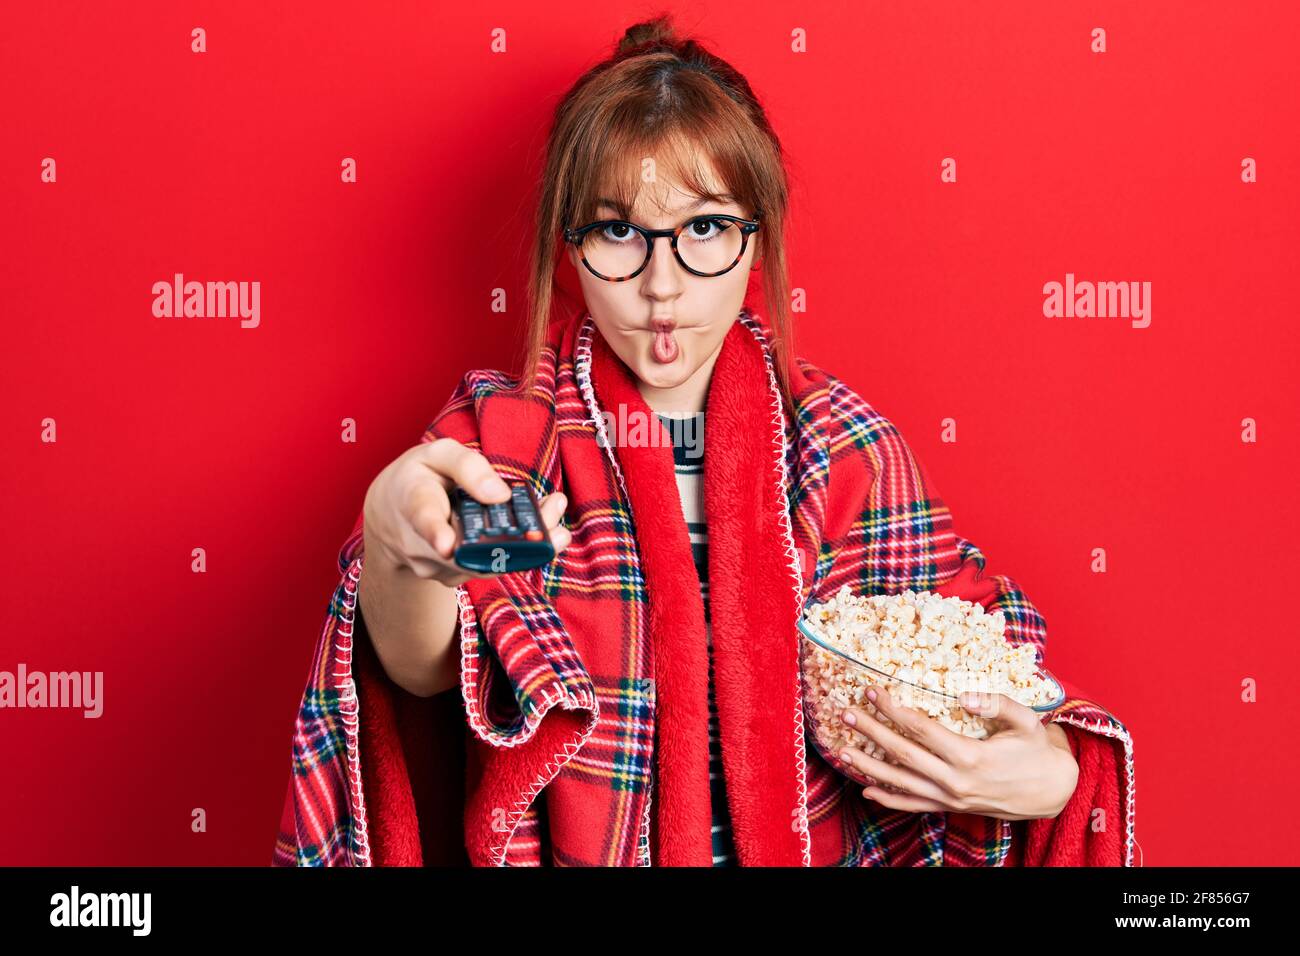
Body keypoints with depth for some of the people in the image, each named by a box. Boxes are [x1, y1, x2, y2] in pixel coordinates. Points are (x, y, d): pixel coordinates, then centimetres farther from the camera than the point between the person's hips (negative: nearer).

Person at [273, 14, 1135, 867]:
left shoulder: (845, 450, -1)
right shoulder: (497, 434, -3)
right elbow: (421, 667, -18)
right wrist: (399, 539, -38)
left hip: (811, 843, 1)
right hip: (566, 845, 0)